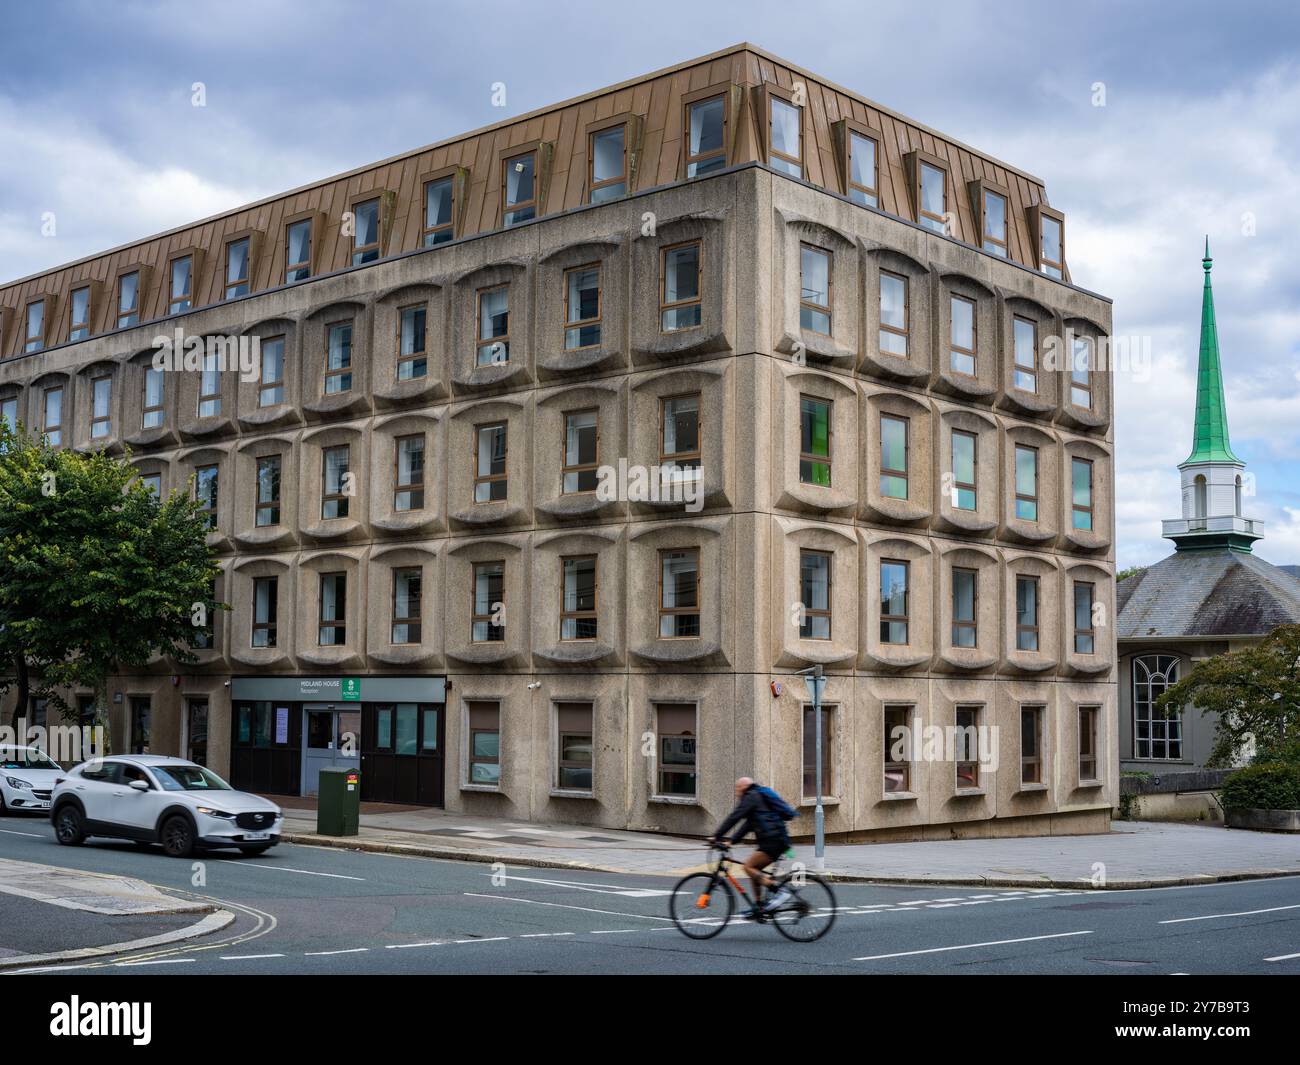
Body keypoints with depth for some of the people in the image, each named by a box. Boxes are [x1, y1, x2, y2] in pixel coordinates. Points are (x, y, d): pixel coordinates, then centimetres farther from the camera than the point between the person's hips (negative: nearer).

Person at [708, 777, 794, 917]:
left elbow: (734, 817, -11)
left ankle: (780, 892, -17)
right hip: (779, 841, 10)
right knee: (753, 869, 14)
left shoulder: (751, 797, -3)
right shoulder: (759, 797, 27)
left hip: (773, 841, -10)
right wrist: (731, 841, 17)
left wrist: (716, 836, -9)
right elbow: (747, 825, 25)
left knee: (749, 867, -12)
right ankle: (758, 906, 15)